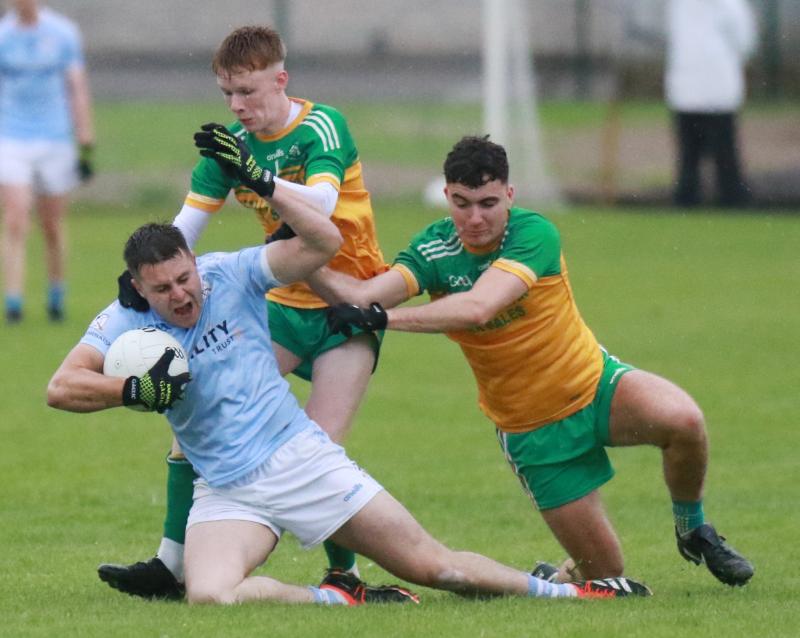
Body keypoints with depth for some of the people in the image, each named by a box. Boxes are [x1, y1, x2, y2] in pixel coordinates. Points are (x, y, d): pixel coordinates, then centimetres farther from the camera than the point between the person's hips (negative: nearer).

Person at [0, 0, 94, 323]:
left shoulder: (63, 33, 2)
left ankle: (56, 297, 26)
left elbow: (78, 90, 5)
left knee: (53, 229, 7)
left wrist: (85, 147, 1)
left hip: (55, 142, 1)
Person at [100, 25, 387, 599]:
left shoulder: (321, 127, -14)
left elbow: (322, 203, -32)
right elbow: (187, 227, -2)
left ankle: (344, 573, 1)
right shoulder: (232, 145, 2)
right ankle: (172, 563, -2)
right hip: (284, 303, 6)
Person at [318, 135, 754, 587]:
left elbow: (477, 308, -37)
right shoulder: (434, 250, -12)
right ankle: (549, 583, 33)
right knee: (604, 572, -3)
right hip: (531, 427, 1)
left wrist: (383, 318, -43)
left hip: (594, 381, -1)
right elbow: (363, 296, -27)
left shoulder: (534, 234, -22)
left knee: (683, 420, -32)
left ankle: (693, 529, -3)